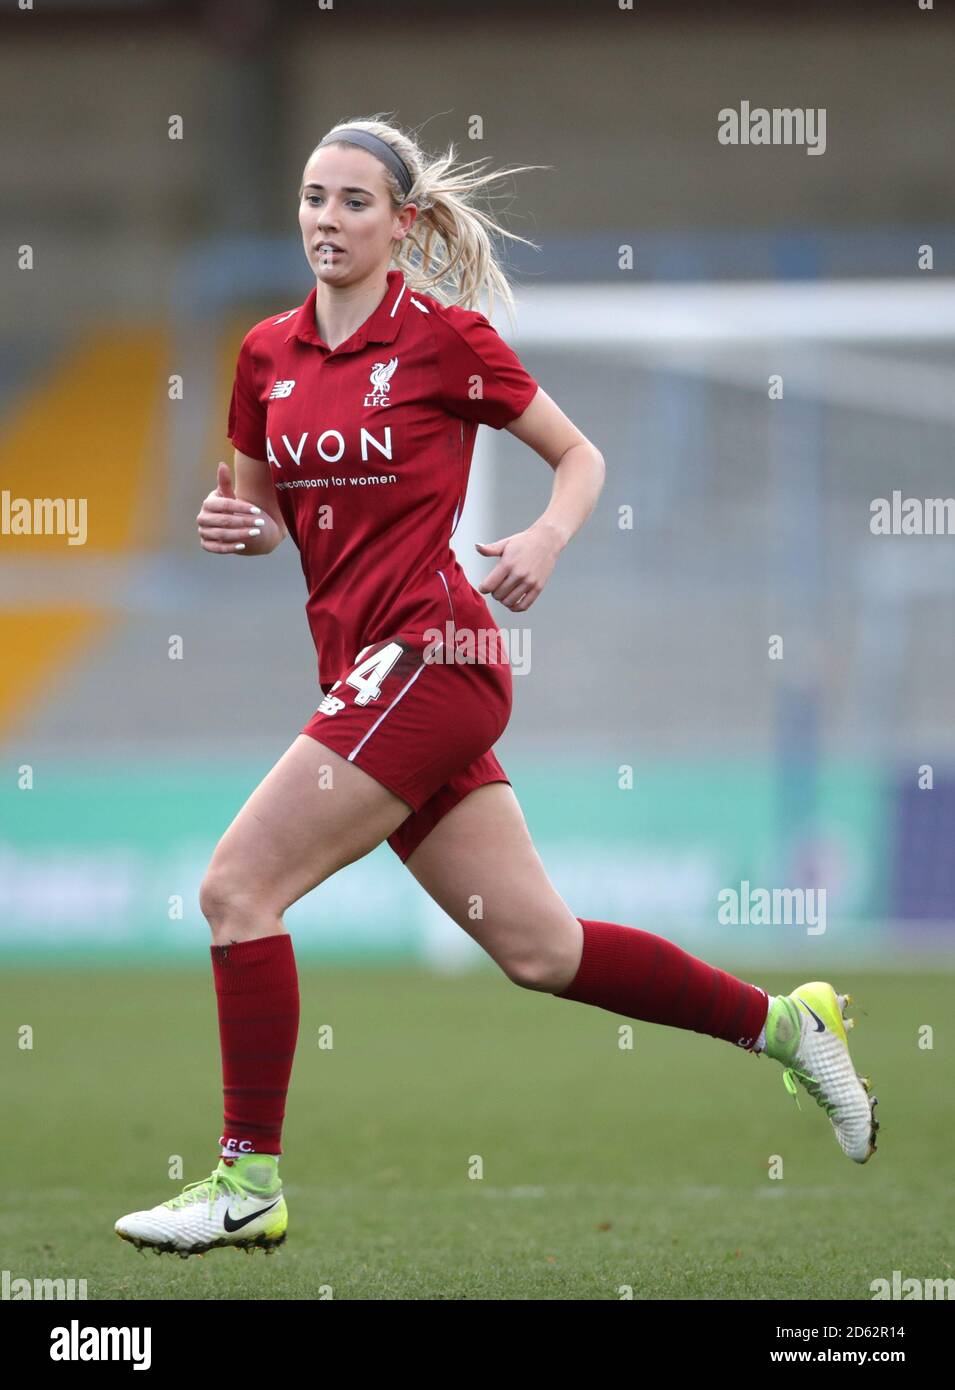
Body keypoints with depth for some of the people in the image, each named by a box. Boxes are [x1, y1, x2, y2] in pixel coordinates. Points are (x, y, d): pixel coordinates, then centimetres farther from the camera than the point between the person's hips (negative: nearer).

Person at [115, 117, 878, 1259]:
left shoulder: (444, 335, -4)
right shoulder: (268, 352, 13)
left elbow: (580, 456, 5)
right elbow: (265, 514, 23)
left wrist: (547, 539, -14)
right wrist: (233, 523, 0)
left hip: (428, 652, -7)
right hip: (364, 669, 7)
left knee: (237, 888, -13)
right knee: (539, 950, 10)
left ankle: (247, 1181, -6)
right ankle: (782, 1022, 24)